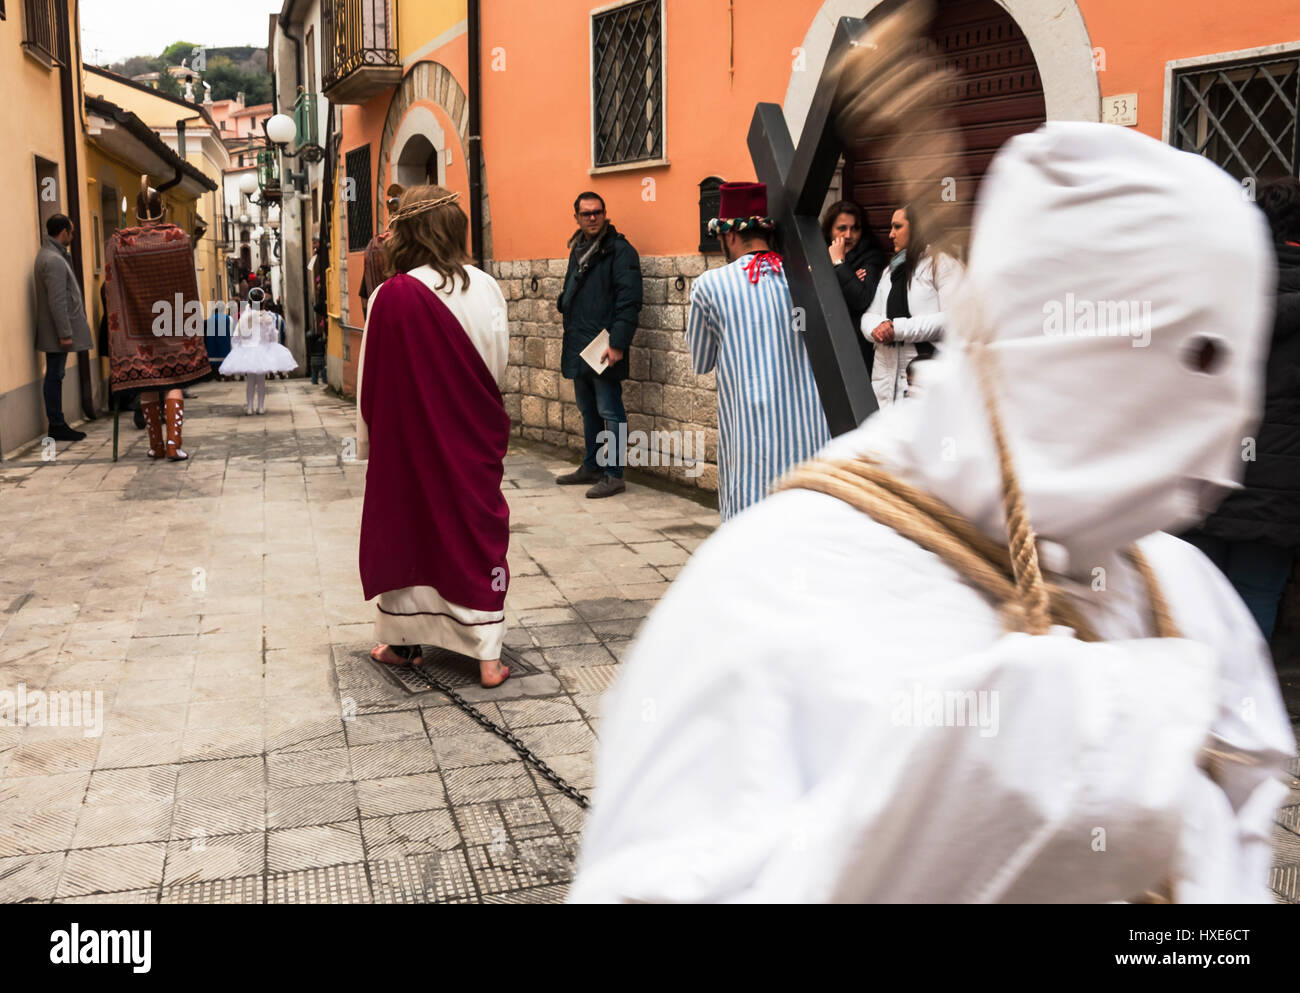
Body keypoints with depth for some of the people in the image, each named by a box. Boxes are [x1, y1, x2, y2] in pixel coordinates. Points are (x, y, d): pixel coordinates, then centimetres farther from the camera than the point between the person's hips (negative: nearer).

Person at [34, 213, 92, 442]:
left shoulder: (49, 254, 16)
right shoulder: (53, 260, -17)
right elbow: (57, 301, -21)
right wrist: (65, 333, -20)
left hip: (57, 331, 10)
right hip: (56, 330, -10)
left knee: (55, 376, 12)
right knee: (55, 376, -5)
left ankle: (57, 424, 18)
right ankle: (57, 427, 0)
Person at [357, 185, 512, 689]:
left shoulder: (392, 296, -16)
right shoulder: (486, 288, -6)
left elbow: (372, 382, -9)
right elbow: (500, 364, 1)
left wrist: (368, 440, 4)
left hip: (409, 438, -2)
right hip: (475, 437, 3)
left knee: (403, 528, 15)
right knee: (478, 532, 9)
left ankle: (401, 639, 28)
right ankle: (488, 656, 9)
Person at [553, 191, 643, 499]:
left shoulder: (619, 250, -9)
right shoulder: (578, 249, 16)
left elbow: (628, 301, -15)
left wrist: (618, 344, -20)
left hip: (604, 347, -8)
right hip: (579, 346, 9)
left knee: (609, 412, -5)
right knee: (588, 410, 16)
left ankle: (614, 475, 1)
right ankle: (591, 467, 27)